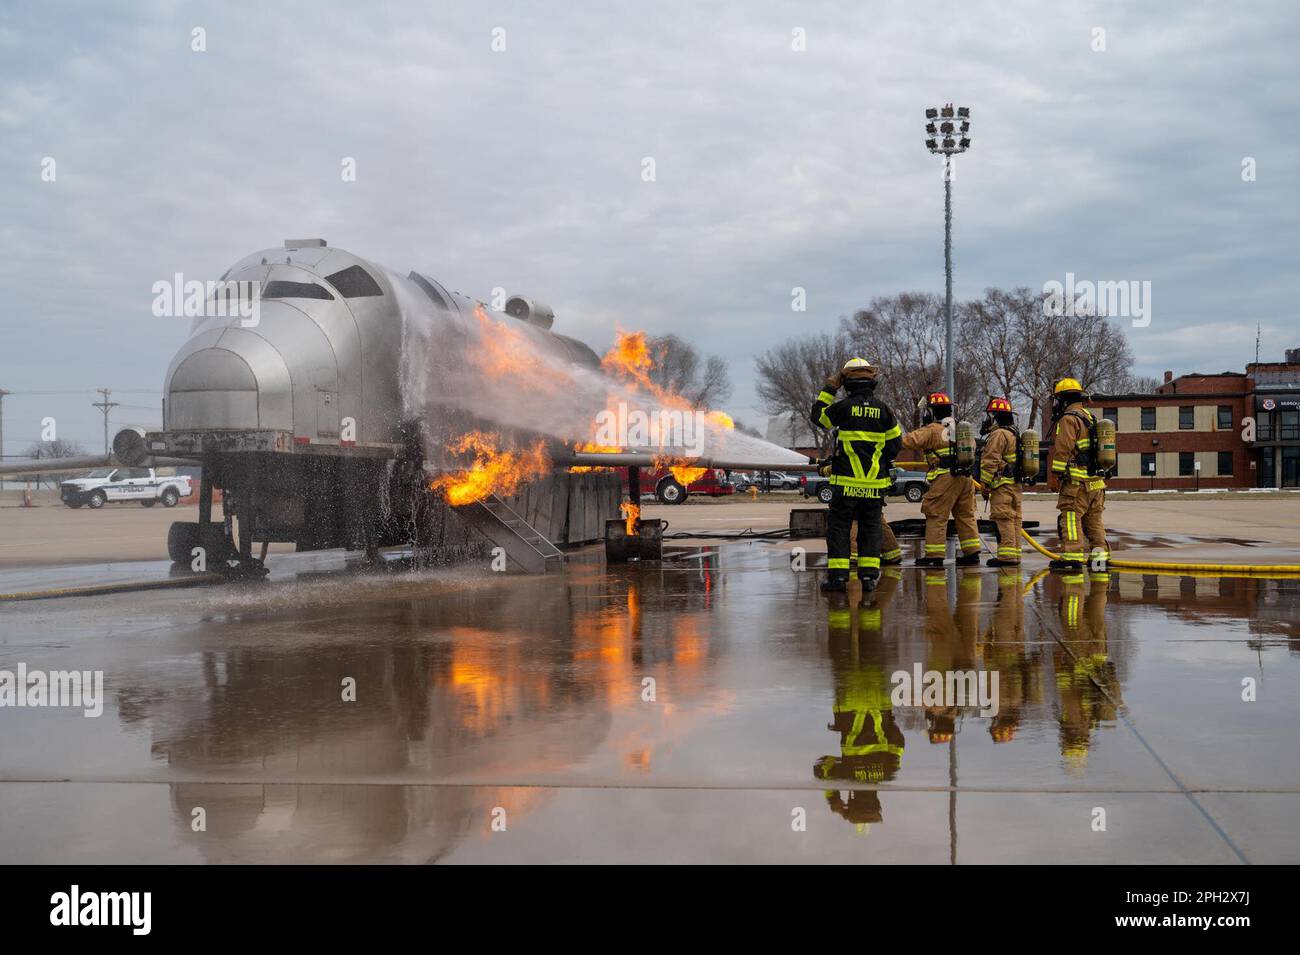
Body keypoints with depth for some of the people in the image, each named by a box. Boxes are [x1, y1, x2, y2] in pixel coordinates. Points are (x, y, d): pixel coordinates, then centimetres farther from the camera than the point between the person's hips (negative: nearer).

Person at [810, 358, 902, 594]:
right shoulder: (882, 409, 3)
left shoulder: (844, 406, -8)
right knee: (870, 528, 10)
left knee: (838, 526, 3)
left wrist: (828, 389, 14)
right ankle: (869, 576, 6)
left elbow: (817, 417, 8)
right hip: (874, 482, 3)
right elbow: (894, 442, 7)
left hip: (846, 480, -3)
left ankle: (837, 576, -2)